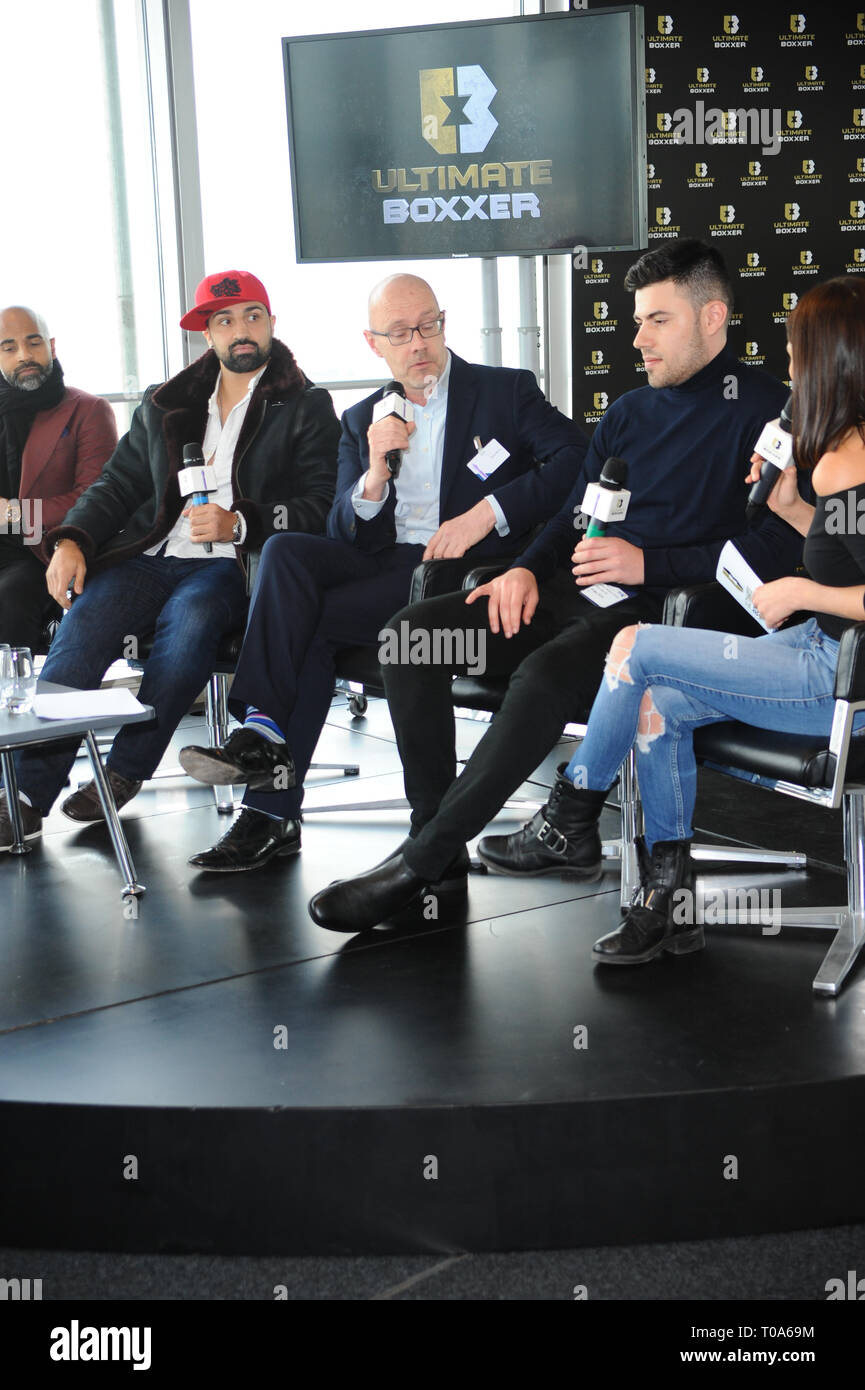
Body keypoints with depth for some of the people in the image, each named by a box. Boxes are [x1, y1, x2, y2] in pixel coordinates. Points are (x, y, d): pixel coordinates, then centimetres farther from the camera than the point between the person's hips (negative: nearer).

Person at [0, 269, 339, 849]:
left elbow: (322, 506, -1)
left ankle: (123, 773, -21)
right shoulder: (164, 404, 23)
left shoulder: (307, 407, 9)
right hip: (151, 556, 3)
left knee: (188, 620, -37)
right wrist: (73, 540, -1)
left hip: (228, 564, -3)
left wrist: (240, 523, -16)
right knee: (84, 621, -27)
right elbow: (117, 484, 19)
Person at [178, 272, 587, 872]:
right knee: (285, 552, -24)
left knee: (311, 617, -24)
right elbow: (347, 535, 9)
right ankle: (266, 734, -32)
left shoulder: (508, 391, 7)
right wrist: (376, 473, -11)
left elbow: (576, 459, -9)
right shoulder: (362, 421, 18)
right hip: (385, 564, 5)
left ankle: (272, 811, -23)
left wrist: (488, 512, -19)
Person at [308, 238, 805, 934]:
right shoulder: (630, 412, 23)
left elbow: (780, 548, -11)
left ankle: (419, 864, -27)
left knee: (546, 674, -37)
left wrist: (649, 563, -15)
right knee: (414, 630, -12)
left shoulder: (767, 408, -1)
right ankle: (434, 834, -12)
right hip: (572, 591, 8)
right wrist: (528, 568, 2)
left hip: (659, 609, -7)